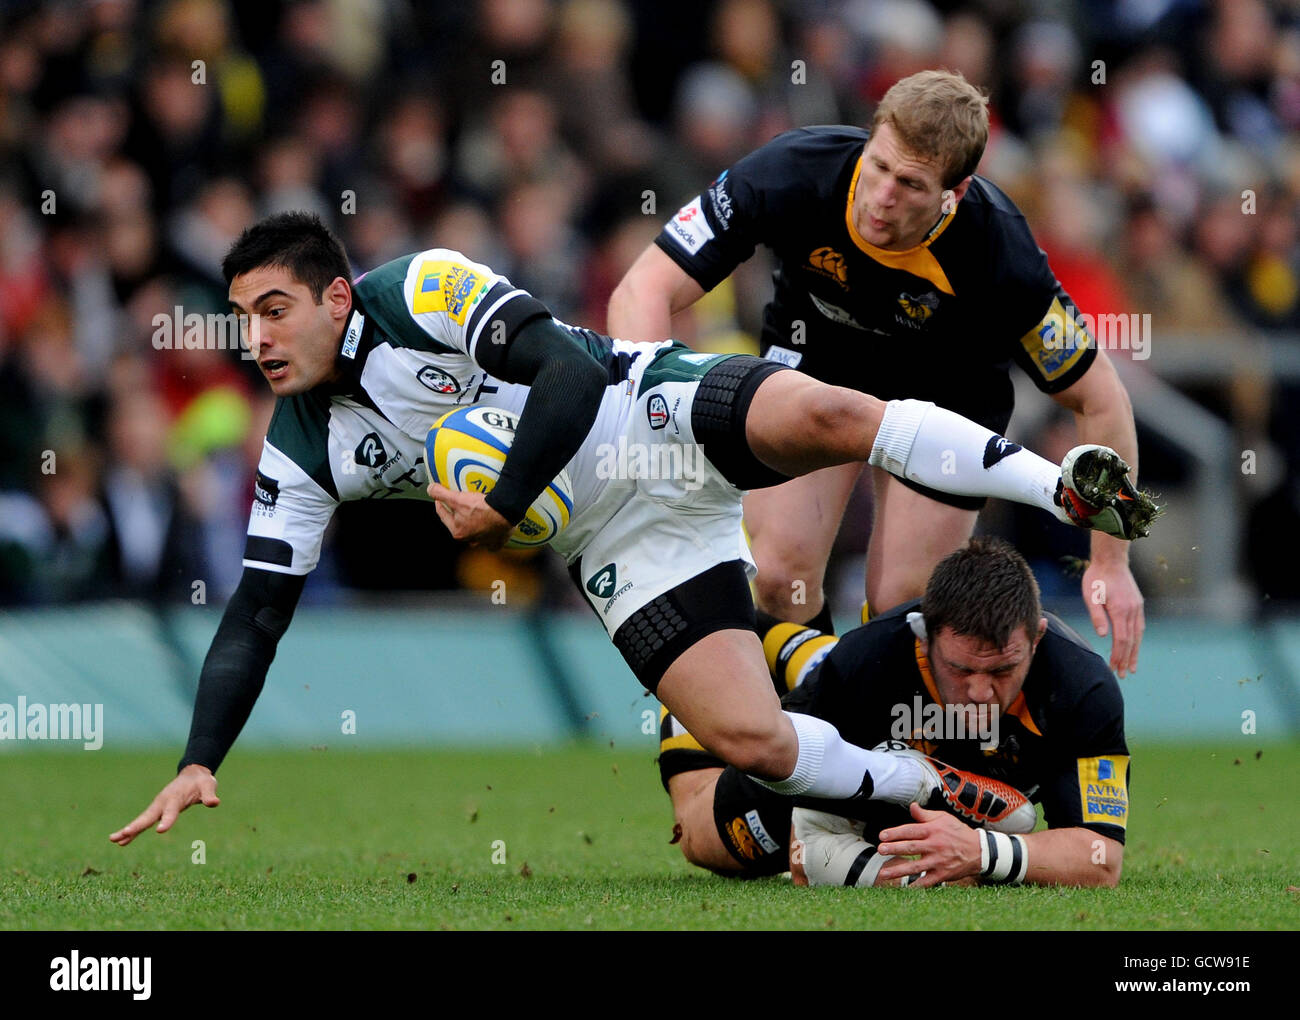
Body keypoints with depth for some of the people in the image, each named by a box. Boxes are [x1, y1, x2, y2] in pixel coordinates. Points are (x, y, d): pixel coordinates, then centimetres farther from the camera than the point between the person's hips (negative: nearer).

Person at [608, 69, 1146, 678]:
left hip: (946, 386, -1)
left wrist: (1110, 562, -21)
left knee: (900, 606, -9)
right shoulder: (791, 172, -35)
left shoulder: (999, 256, -36)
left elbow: (1100, 399, -21)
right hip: (816, 349, 1)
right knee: (778, 578, -13)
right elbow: (643, 292, -32)